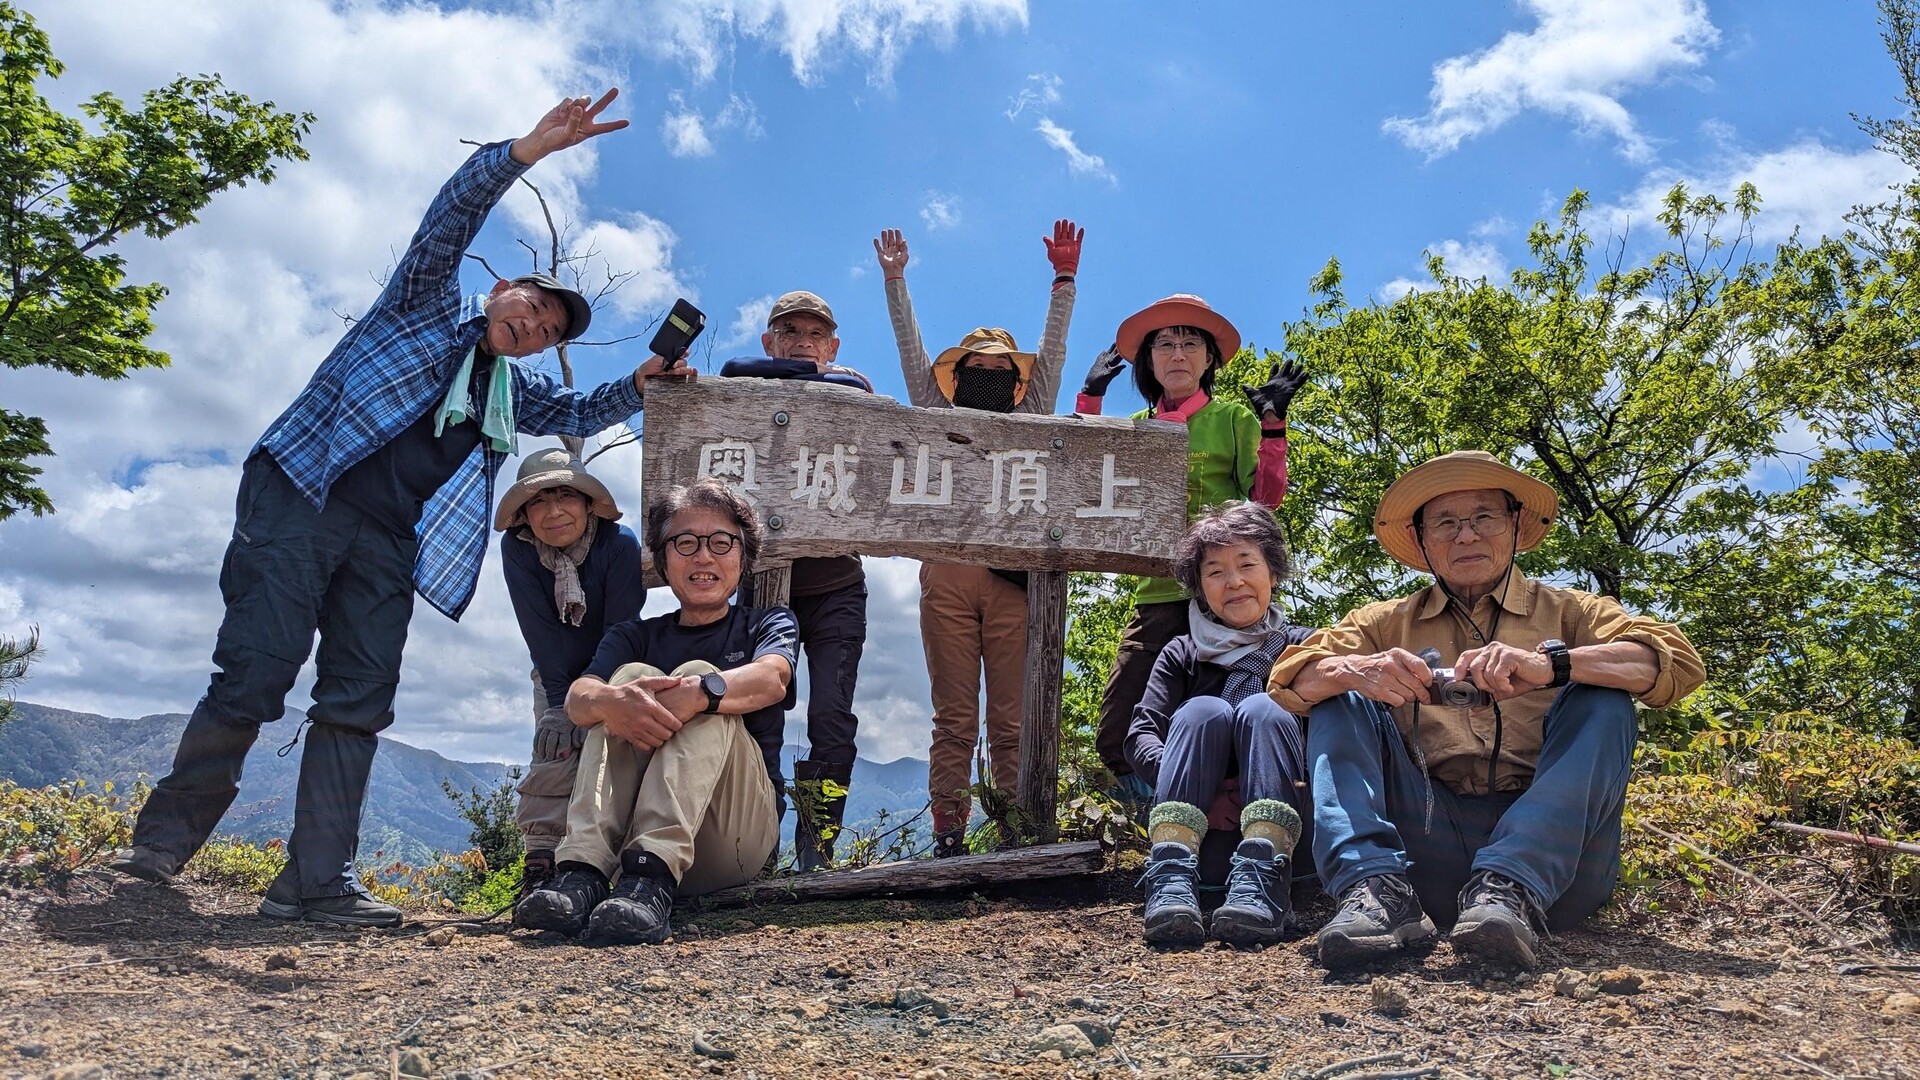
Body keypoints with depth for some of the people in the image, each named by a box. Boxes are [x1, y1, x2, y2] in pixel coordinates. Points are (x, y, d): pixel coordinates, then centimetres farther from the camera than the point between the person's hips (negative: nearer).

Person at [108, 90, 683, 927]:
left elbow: (580, 411, 21)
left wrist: (637, 387, 1)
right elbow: (451, 217, -3)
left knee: (361, 699, -4)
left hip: (385, 541, 6)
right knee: (255, 676, -11)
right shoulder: (430, 302, 11)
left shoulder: (513, 391, 26)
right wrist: (530, 149, -15)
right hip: (299, 501, -6)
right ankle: (163, 839, 6)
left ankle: (318, 878, -4)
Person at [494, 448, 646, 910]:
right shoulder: (517, 548, -19)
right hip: (557, 675, 2)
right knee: (556, 749, -19)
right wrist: (559, 700, -26)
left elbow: (620, 631, -25)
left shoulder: (620, 543, -26)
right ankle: (540, 858, -18)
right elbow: (540, 631, -21)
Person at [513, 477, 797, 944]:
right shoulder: (636, 636, 19)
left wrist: (697, 694, -35)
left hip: (738, 833, -2)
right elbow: (577, 698, -4)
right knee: (633, 676, -17)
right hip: (632, 829, 2)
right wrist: (610, 702, -31)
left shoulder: (766, 623, 14)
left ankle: (652, 878, -45)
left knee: (699, 677, -22)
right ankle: (582, 872, -37)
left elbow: (772, 679, -13)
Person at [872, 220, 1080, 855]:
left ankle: (1016, 837, -3)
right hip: (948, 574, 0)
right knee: (954, 718, -3)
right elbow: (911, 351, 19)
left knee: (1011, 720, -3)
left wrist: (1064, 280, 12)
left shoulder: (1028, 424, 23)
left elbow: (1051, 353, 17)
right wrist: (895, 281, 15)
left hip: (1014, 577, 0)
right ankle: (947, 837, -2)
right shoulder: (939, 421, 22)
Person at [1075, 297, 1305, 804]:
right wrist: (1090, 400, 4)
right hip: (1157, 593, 3)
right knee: (1116, 738, -4)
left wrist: (1272, 424, -8)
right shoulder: (1136, 427, 17)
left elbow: (1265, 498, 2)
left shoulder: (1235, 417, 8)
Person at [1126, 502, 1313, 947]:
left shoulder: (1302, 646, 14)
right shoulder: (1181, 655, 16)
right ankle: (1172, 877, -42)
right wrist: (1194, 787, -19)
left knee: (1262, 709, -23)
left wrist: (1302, 783, -23)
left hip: (1287, 820, 0)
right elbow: (1140, 736, 1)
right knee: (1203, 711, -22)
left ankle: (1260, 881, -44)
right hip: (1197, 825, 1)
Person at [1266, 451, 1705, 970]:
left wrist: (1551, 665, -22)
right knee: (1340, 702, -8)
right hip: (1426, 845, 1)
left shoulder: (1567, 612, 14)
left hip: (1551, 847, -1)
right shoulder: (1388, 623, 17)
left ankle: (1511, 888, -36)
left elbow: (1679, 663, -5)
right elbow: (1288, 682, 3)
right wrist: (1354, 670, -20)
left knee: (1602, 700, -17)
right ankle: (1379, 889, -31)